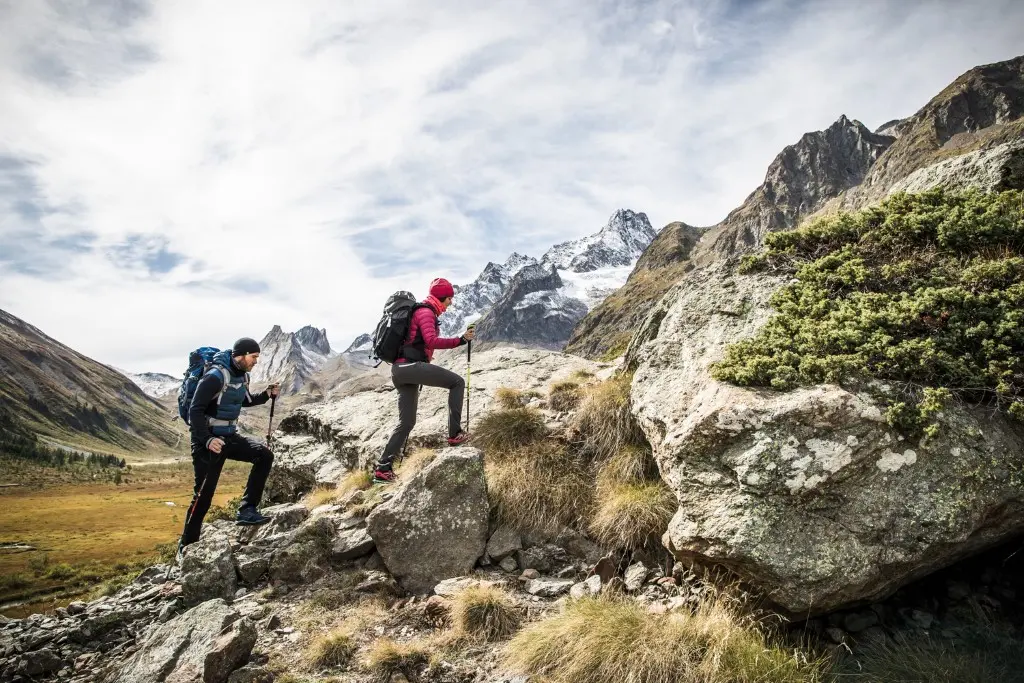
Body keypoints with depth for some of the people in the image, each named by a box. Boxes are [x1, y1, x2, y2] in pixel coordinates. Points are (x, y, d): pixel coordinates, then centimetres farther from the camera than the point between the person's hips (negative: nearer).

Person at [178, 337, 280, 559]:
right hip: (208, 440, -7)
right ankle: (186, 546, 15)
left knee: (264, 455, -9)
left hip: (230, 436, 7)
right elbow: (195, 411, -24)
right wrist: (207, 440, -33)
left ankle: (247, 510, -3)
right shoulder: (216, 376, -22)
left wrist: (267, 395, 6)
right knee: (204, 495, -1)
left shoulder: (242, 375, 4)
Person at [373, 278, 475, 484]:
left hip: (401, 370, 10)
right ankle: (455, 433, -11)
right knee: (457, 382, -7)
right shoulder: (426, 312, -5)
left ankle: (382, 469, 12)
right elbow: (432, 341, -21)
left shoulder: (422, 311, 25)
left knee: (406, 422, 12)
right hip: (411, 366, -10)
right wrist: (460, 340, -24)